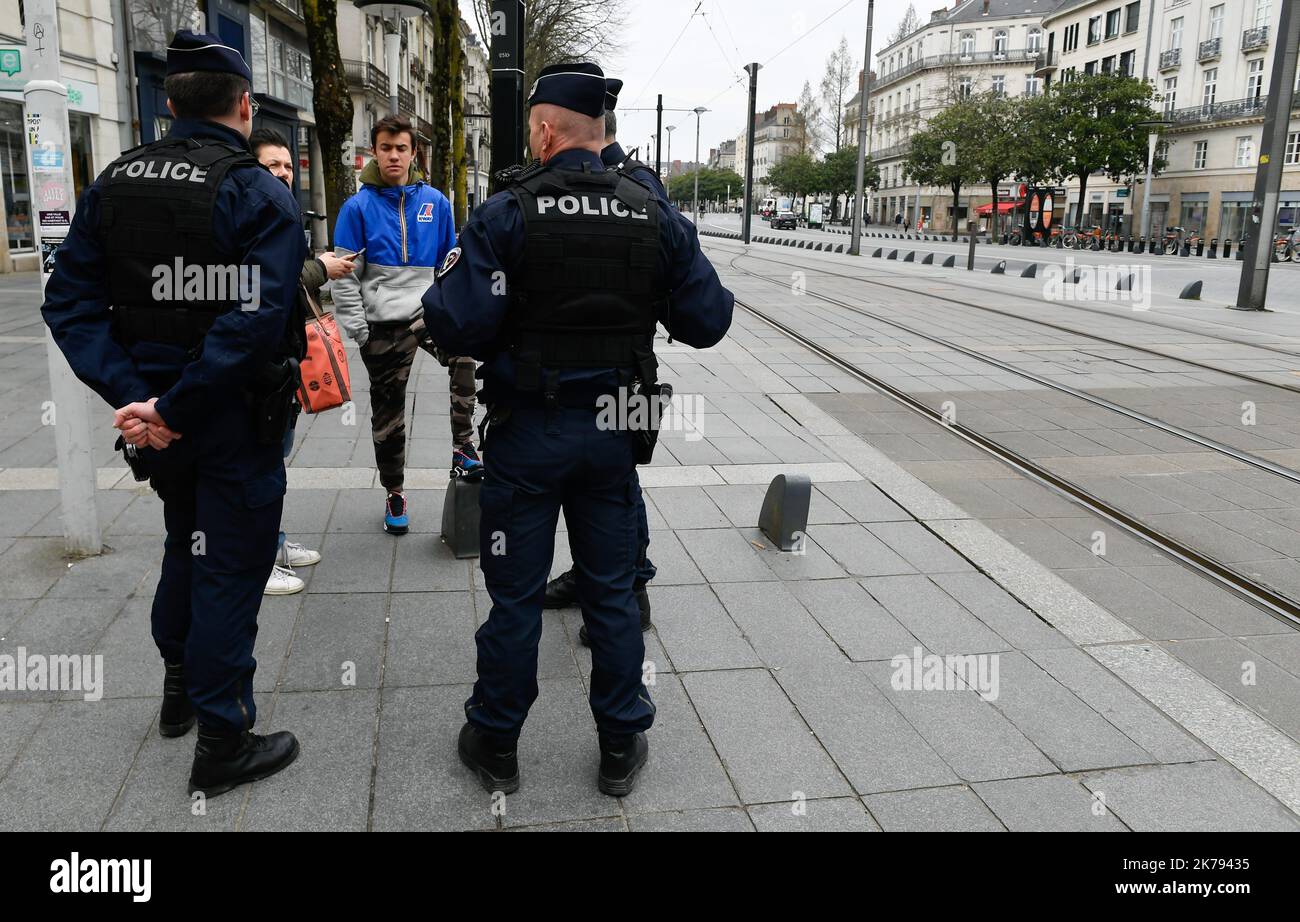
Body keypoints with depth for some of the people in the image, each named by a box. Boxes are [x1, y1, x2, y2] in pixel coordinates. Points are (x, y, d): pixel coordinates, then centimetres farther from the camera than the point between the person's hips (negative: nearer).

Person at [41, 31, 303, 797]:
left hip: (161, 421, 6)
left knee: (185, 544, 26)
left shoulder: (114, 183, 4)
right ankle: (222, 743, 16)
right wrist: (173, 408, -23)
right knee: (230, 569, 5)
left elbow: (71, 303, -3)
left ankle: (181, 684, 43)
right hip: (236, 421, -6)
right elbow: (255, 322, -29)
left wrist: (131, 392, -11)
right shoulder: (259, 195, -15)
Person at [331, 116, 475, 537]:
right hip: (382, 324, -1)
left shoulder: (435, 202, 5)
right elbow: (346, 276, -3)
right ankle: (393, 492, 27)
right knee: (388, 415, 9)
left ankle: (462, 447, -24)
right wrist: (358, 330, -9)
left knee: (465, 348, -32)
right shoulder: (358, 207, -2)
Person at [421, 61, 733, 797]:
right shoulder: (654, 216, -1)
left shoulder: (507, 214, -12)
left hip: (528, 432, -3)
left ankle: (496, 744, 28)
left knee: (516, 595, 11)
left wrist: (442, 293, 3)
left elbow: (458, 327, -19)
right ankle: (622, 746, 27)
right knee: (613, 591, 15)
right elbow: (707, 320, -1)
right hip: (615, 431, 3)